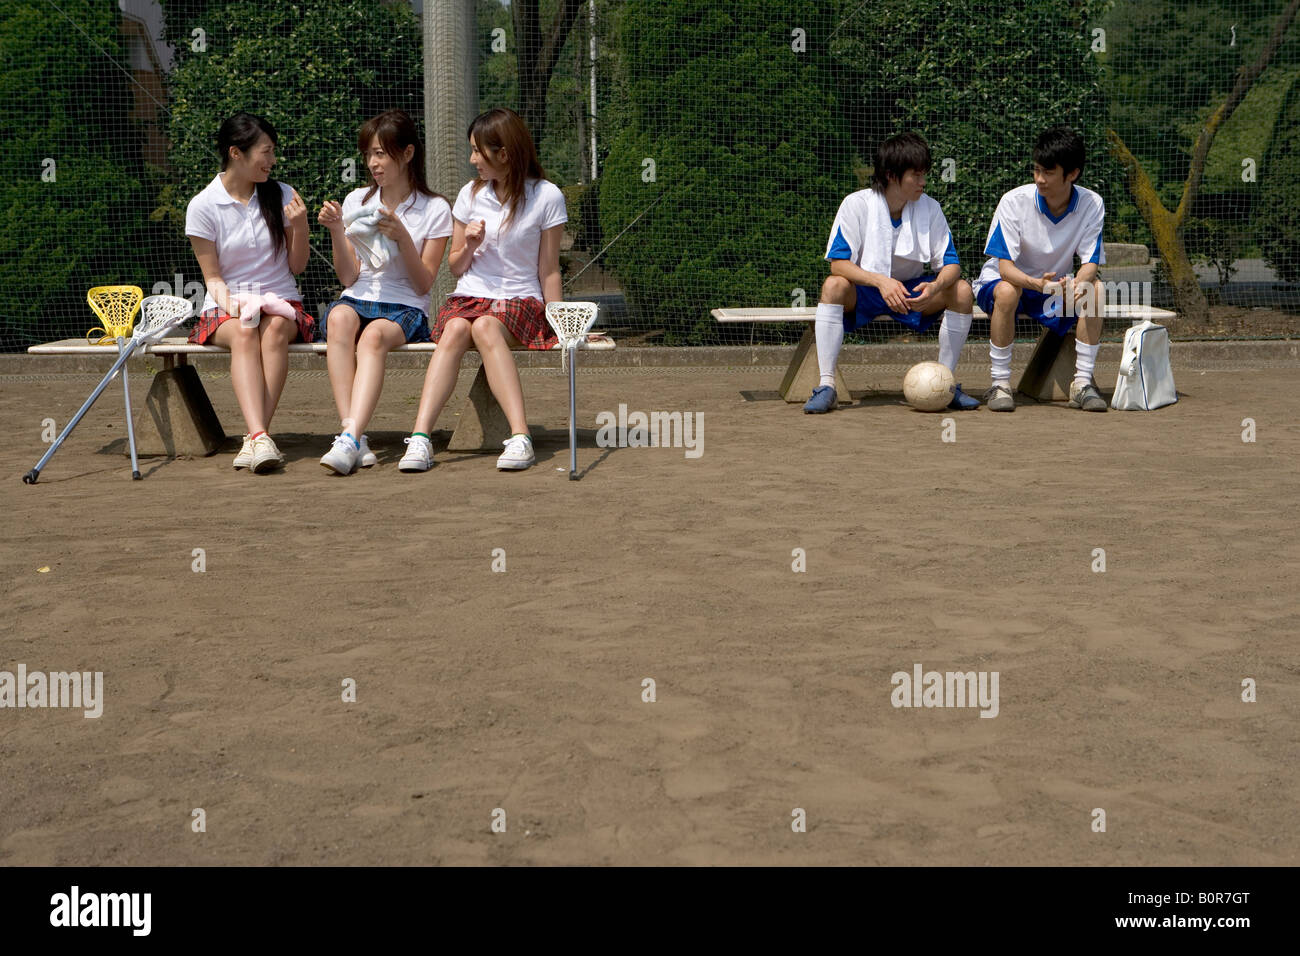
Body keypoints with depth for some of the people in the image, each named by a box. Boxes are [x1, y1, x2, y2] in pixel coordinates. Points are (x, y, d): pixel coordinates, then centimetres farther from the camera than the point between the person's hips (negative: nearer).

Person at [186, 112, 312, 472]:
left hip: (280, 301, 2)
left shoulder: (282, 196, 6)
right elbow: (213, 277, 1)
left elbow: (297, 267, 10)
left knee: (275, 327, -35)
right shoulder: (203, 206, 0)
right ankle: (260, 436, -53)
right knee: (244, 333, -37)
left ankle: (255, 438, -42)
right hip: (228, 306, -1)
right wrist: (231, 303, -19)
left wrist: (299, 224, -7)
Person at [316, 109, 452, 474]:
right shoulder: (356, 201, 13)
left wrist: (402, 236, -14)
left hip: (405, 308, -2)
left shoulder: (435, 209, 5)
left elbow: (424, 284, -1)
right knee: (339, 318, -35)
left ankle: (349, 440, -50)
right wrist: (336, 231, -7)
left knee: (375, 333, -37)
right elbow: (348, 278, 7)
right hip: (357, 300, 2)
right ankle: (353, 434, -43)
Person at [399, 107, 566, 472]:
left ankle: (520, 437, -46)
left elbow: (549, 271, 3)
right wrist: (469, 247, -7)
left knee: (485, 326, -37)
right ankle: (420, 438, -44)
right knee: (455, 329, -33)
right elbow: (456, 268, 15)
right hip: (470, 295, 3)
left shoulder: (546, 197, 0)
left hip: (520, 301, -2)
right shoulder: (471, 194, 9)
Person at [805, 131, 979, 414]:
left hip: (913, 292, 3)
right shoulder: (856, 204, -14)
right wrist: (881, 281, -38)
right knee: (834, 285, -35)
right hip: (863, 293, -3)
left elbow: (951, 264, -10)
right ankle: (826, 385, -33)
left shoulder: (930, 208, -6)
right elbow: (838, 263, -21)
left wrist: (935, 287, -35)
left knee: (962, 290, -22)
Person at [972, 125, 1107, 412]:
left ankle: (1082, 383, -20)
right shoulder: (1015, 201, -20)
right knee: (1007, 292, -37)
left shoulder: (1091, 204, -12)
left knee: (1094, 288, -26)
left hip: (1056, 286, 3)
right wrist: (1038, 284, -46)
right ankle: (1000, 384, -24)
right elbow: (1005, 267, -25)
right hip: (999, 281, -3)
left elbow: (1090, 264, -17)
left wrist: (1076, 285, -42)